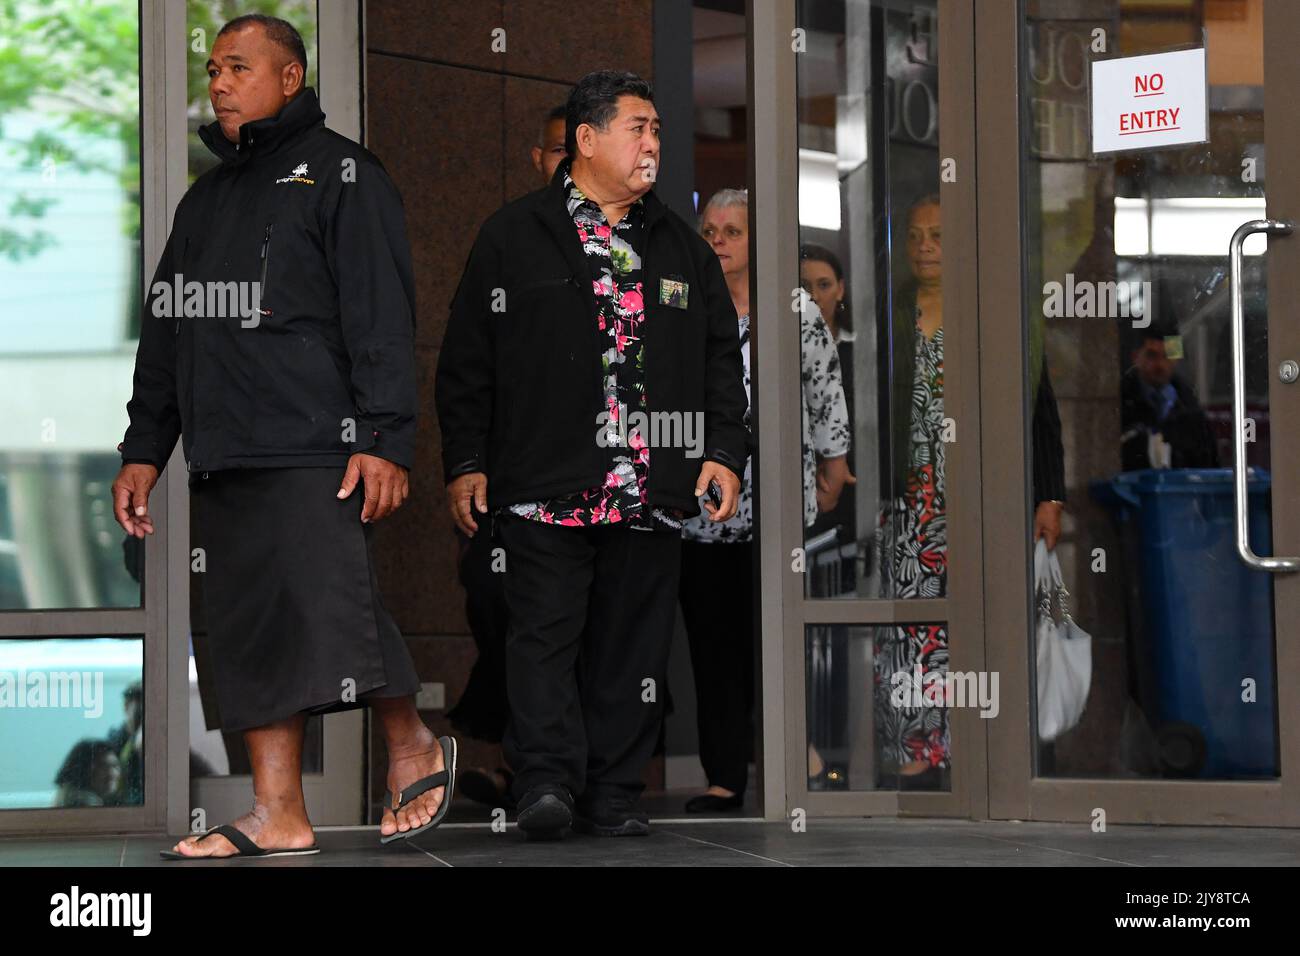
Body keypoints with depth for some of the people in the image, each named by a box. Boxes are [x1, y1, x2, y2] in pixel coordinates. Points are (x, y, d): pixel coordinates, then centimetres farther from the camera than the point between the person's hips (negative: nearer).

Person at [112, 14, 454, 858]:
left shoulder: (340, 173, 1)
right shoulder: (208, 198, 24)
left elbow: (382, 318, -8)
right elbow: (166, 334, 25)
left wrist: (384, 440, -16)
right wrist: (145, 450, 18)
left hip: (316, 452, -7)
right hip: (224, 457, 7)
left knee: (331, 612, -13)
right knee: (249, 630, 3)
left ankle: (414, 749, 9)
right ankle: (278, 815, 3)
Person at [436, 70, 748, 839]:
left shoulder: (682, 247, 17)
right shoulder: (514, 237, 5)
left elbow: (723, 358, 18)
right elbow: (467, 360, 4)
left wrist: (725, 451, 7)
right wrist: (465, 461, -1)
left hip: (652, 488, 4)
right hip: (545, 483, -3)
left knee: (631, 644, 4)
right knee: (546, 633, -9)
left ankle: (613, 795, 9)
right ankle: (547, 782, -9)